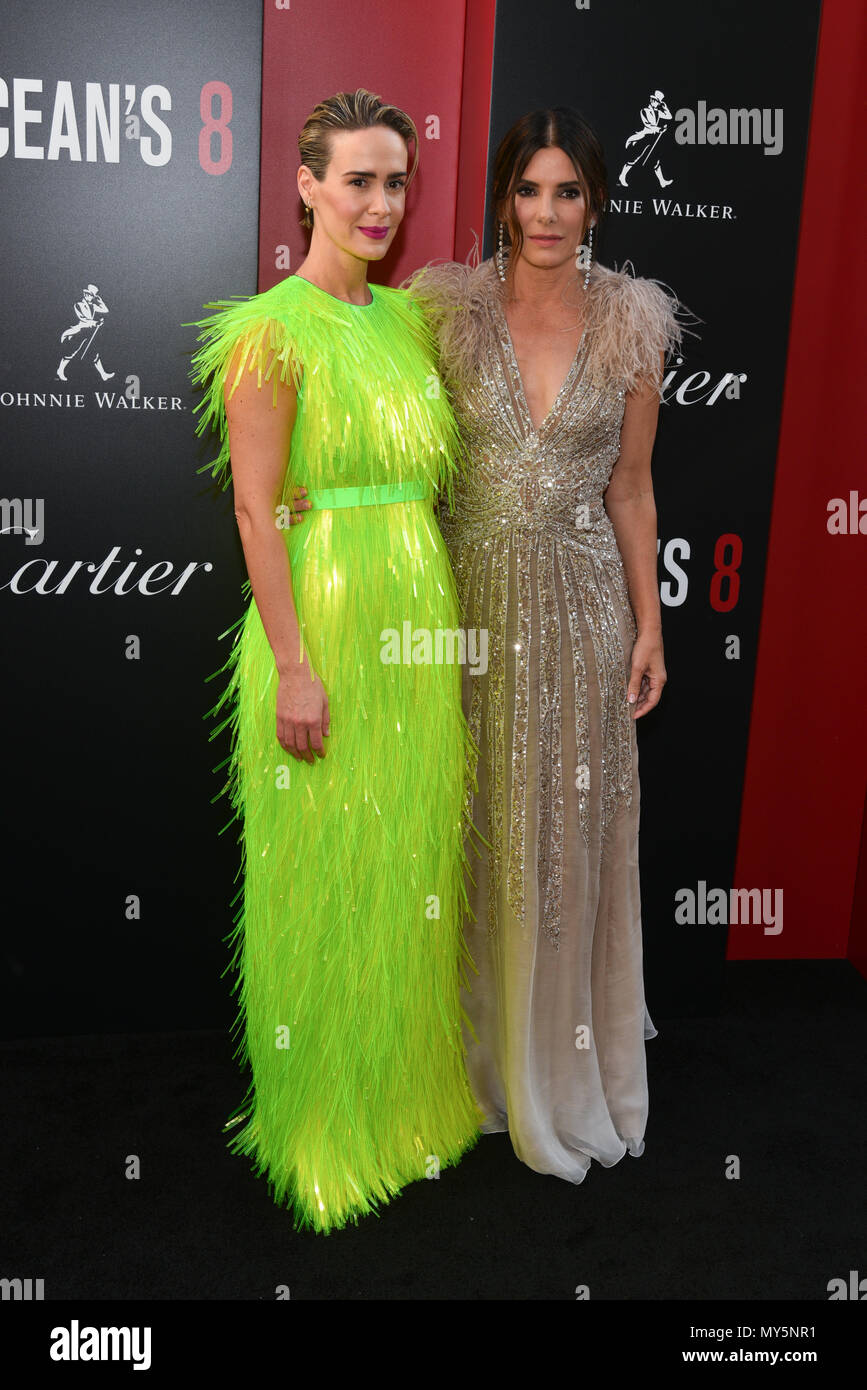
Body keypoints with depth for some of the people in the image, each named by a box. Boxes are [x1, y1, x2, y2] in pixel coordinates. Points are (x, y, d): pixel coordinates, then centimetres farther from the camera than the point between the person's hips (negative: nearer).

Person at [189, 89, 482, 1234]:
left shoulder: (408, 317, 12)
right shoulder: (273, 330, -8)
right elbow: (255, 509, -13)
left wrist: (447, 619, 13)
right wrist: (293, 664, -17)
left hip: (422, 622, 7)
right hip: (323, 621, -7)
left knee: (414, 862, 16)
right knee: (329, 877, 5)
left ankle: (414, 1082, 37)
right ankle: (328, 1110, 27)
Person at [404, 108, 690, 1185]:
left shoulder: (630, 325, 1)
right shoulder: (447, 306, -1)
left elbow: (630, 490, 4)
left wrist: (649, 625, 4)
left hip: (580, 607, 1)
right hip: (470, 596, 0)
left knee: (572, 825, 9)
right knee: (475, 825, 9)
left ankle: (565, 1048, 32)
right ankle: (481, 1043, 32)